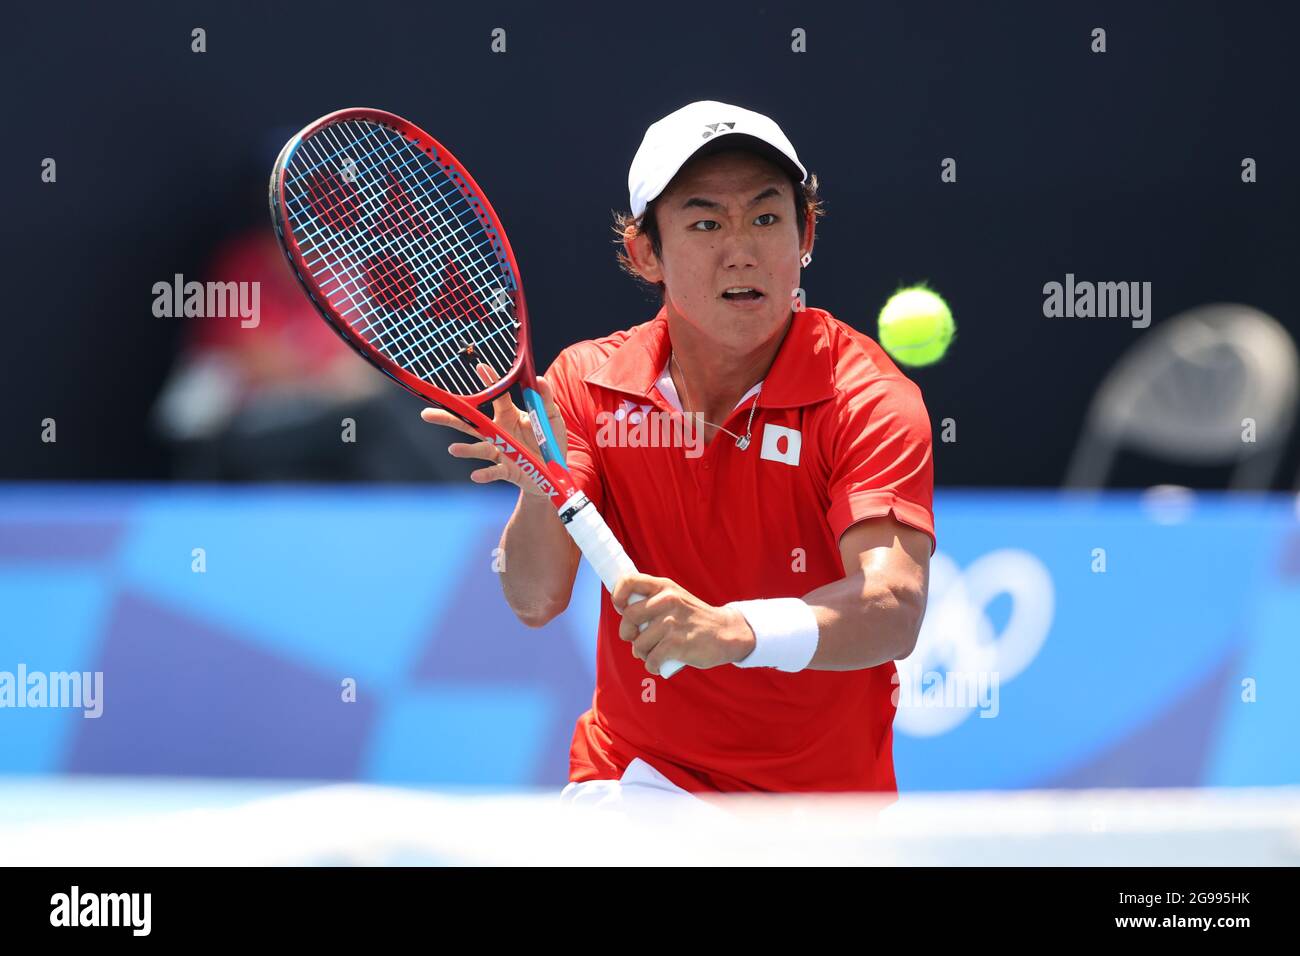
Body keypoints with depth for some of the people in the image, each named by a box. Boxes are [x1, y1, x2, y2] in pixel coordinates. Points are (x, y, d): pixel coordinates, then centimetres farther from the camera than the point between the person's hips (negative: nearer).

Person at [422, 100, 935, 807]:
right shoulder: (590, 383, -2)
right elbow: (535, 601, -8)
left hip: (825, 805, 0)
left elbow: (893, 610, -28)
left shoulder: (869, 400, -13)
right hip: (637, 772, 1)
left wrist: (733, 630, -46)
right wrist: (541, 486, -29)